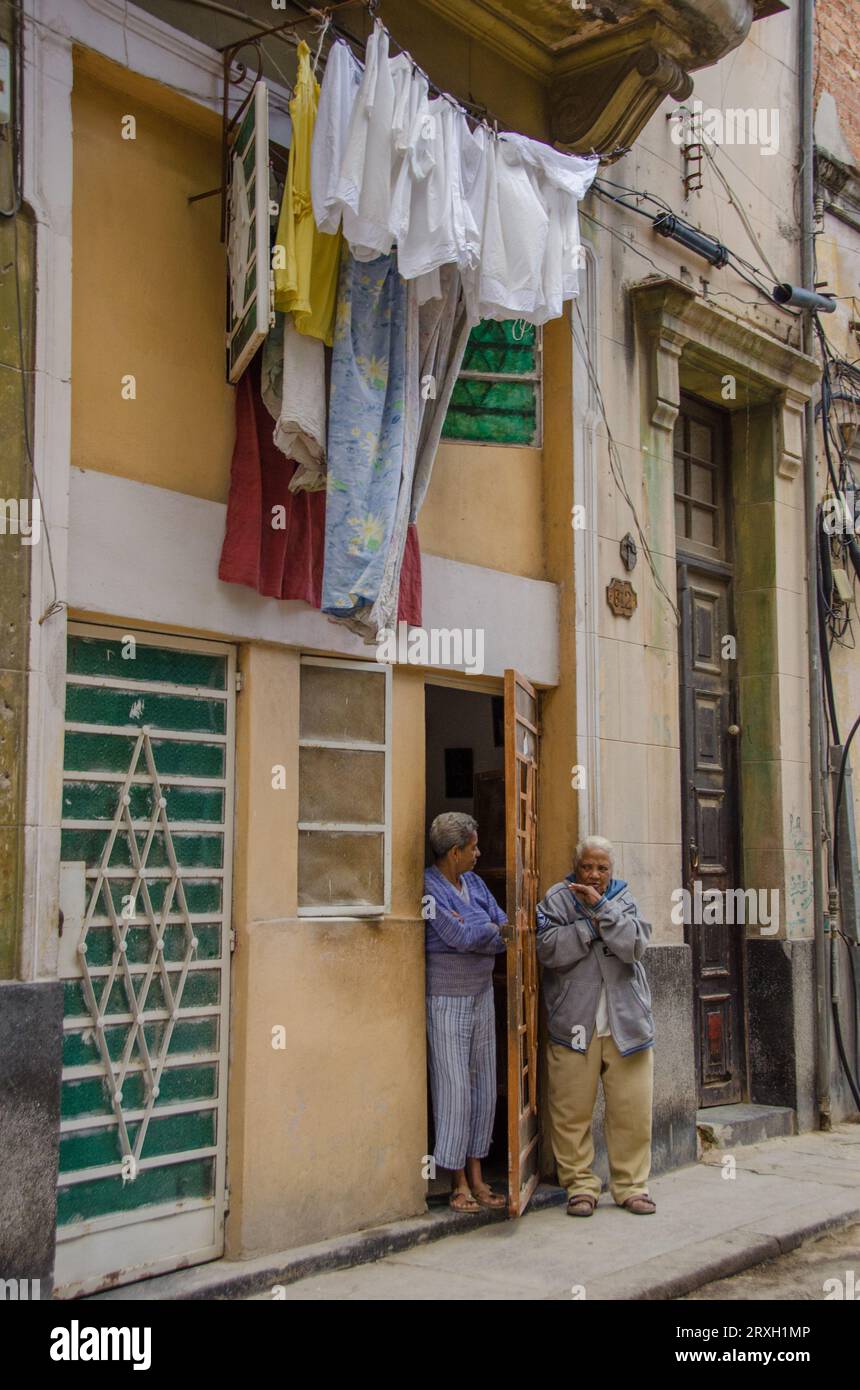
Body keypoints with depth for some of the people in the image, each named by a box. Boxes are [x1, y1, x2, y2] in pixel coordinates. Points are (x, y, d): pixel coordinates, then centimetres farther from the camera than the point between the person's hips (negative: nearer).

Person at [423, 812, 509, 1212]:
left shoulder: (474, 882, 9)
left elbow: (503, 925, 6)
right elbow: (462, 937, -20)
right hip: (447, 1001, -7)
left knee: (484, 1088, 9)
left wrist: (480, 933, -15)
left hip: (482, 995, 8)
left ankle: (476, 1178, 17)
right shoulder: (428, 887, -15)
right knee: (454, 1090, -3)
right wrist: (499, 931, -7)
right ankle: (459, 1183, 8)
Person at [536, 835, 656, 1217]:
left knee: (633, 1110, 3)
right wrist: (591, 926, -13)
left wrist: (599, 907, -14)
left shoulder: (622, 900, 8)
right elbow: (548, 949, -13)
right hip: (573, 1027, -2)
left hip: (626, 1024, 2)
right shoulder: (557, 899, 2)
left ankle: (631, 1185, 16)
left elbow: (634, 946, -10)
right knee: (572, 1111, 1)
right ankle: (581, 1185, 14)